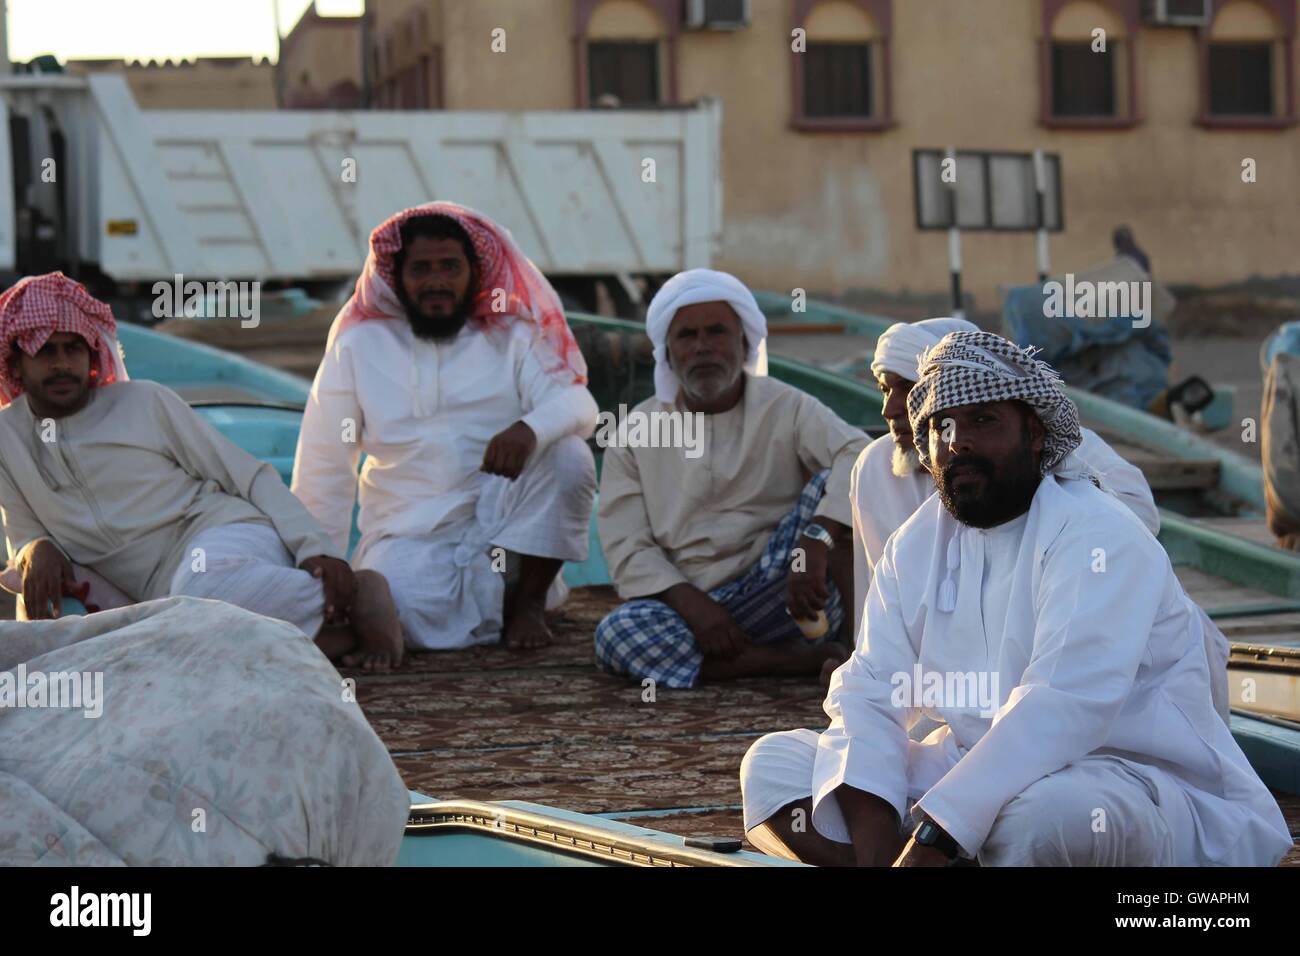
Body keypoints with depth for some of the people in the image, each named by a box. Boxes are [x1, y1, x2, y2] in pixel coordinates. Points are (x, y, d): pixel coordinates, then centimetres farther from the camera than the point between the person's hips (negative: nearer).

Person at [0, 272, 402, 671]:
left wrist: (315, 548, -11)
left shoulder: (146, 402, 6)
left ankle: (352, 600, -21)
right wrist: (37, 551, -9)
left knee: (204, 588, -42)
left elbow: (250, 475, 4)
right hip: (158, 598, 5)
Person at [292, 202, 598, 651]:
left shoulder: (513, 337, 4)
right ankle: (499, 595, -2)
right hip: (409, 534, -2)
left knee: (568, 453, -25)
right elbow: (322, 467, 7)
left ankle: (527, 598, -7)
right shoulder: (358, 346, 5)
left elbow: (579, 405, -13)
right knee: (407, 612, -34)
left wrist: (528, 428, -36)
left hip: (502, 522, 2)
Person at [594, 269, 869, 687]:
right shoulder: (636, 434, 7)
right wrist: (691, 604, -18)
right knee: (615, 634, -30)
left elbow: (859, 456, -19)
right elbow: (626, 548, 0)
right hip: (693, 603, 1)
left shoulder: (786, 409, 1)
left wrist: (815, 544, -36)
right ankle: (804, 660, -27)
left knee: (829, 484, -21)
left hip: (783, 598, -1)